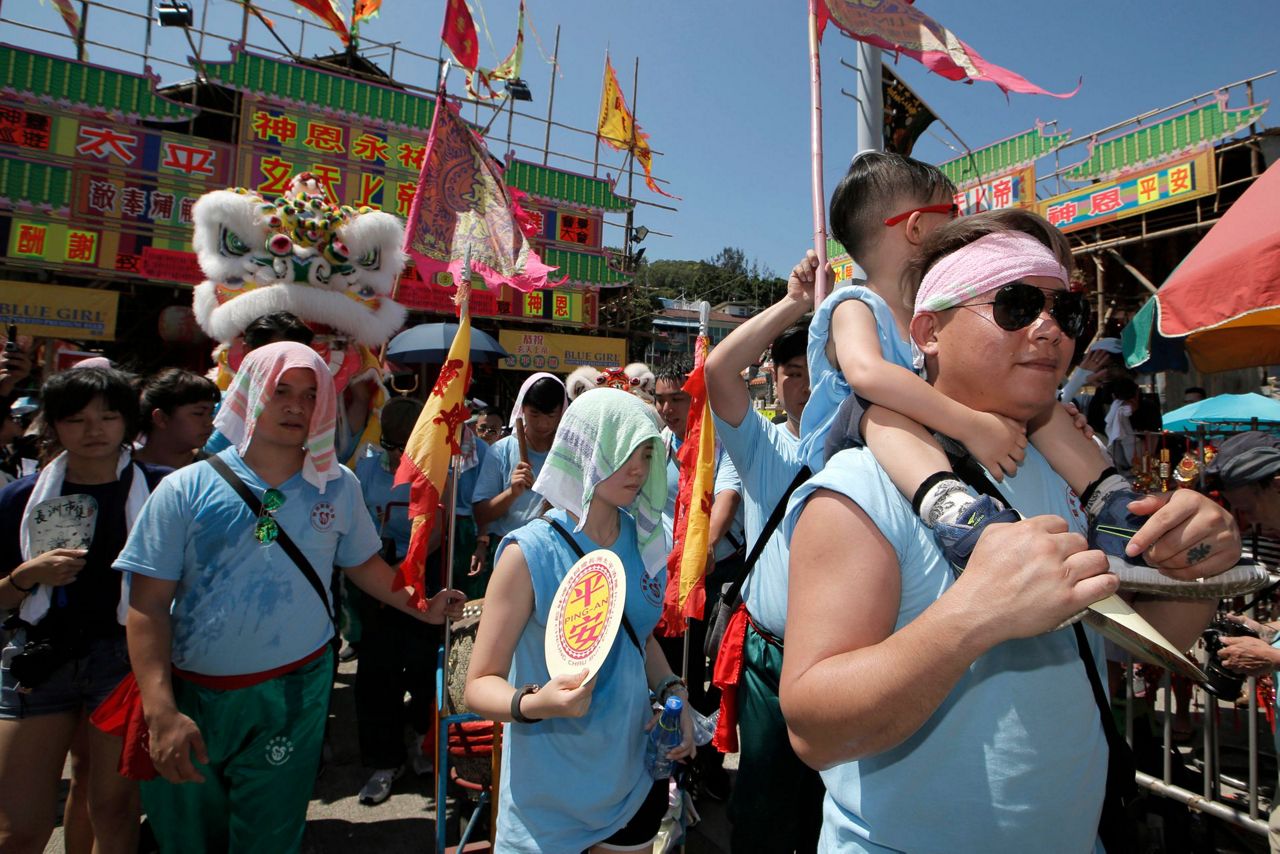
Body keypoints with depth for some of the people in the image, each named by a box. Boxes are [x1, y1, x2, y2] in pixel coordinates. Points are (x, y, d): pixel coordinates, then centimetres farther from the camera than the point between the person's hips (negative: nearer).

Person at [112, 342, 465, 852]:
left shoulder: (338, 487, -1)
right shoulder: (187, 489, -7)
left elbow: (362, 564, 12)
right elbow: (149, 605, -8)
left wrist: (421, 607, 0)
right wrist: (161, 710, -15)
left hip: (294, 693, 1)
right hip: (190, 695, 0)